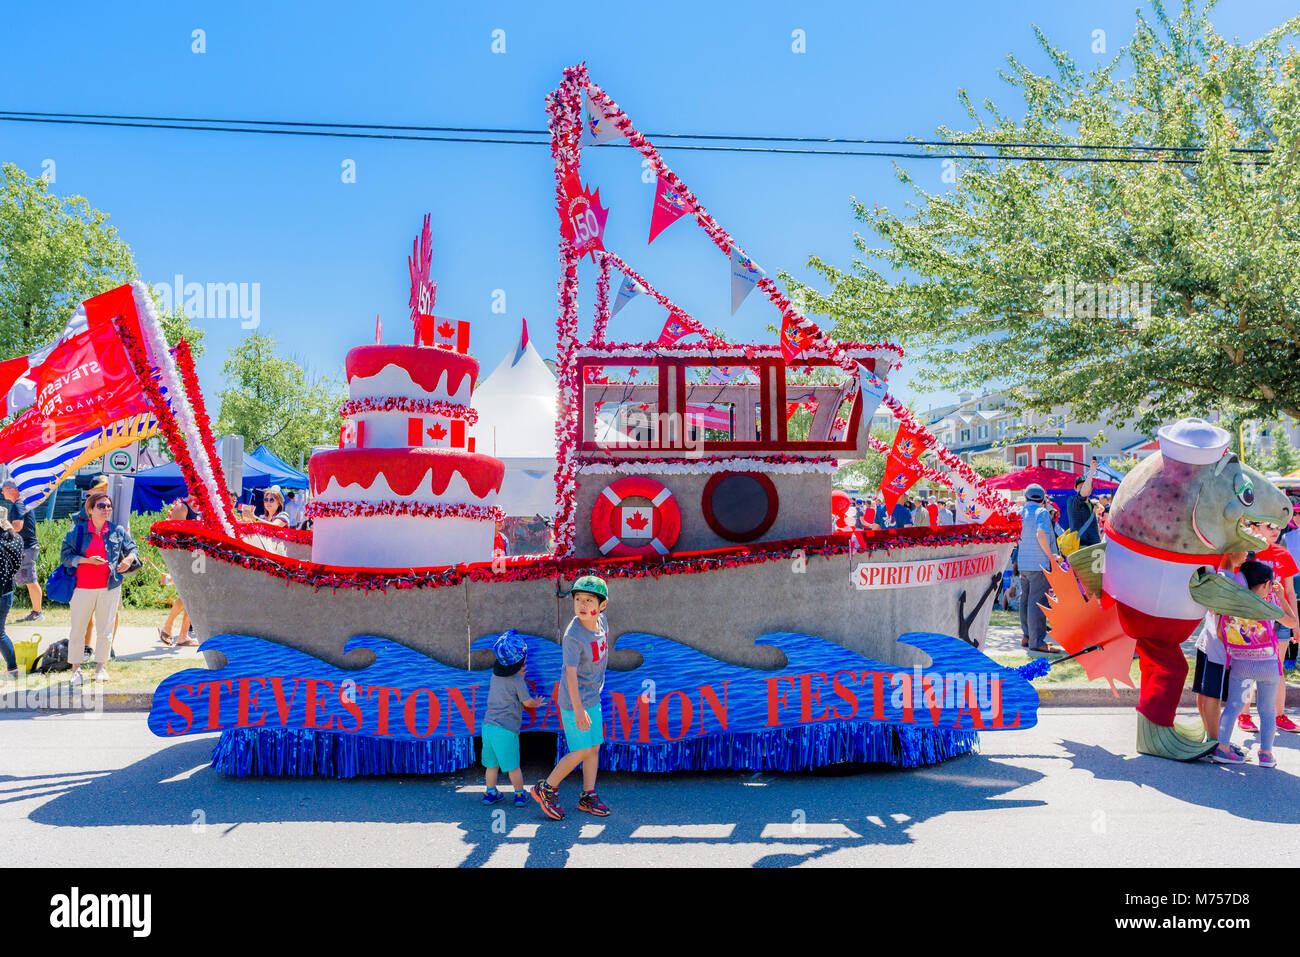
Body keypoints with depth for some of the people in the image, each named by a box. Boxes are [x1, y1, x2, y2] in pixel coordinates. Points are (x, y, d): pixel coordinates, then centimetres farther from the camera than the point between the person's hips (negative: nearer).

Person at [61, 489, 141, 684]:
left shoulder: (117, 531, 5)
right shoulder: (78, 531, -1)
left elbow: (133, 548, 14)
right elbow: (65, 555, -2)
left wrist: (129, 559, -7)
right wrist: (87, 560, -17)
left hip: (110, 587, 2)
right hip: (83, 588, -1)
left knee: (106, 630, 6)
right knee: (78, 630, 3)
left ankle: (101, 666, 21)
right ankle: (76, 668, 17)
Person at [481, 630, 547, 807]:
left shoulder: (496, 675, 7)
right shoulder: (517, 681, -12)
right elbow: (527, 702, 0)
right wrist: (537, 703, 21)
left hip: (488, 725, 6)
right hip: (506, 729, -6)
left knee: (492, 764, 17)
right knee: (512, 766, 7)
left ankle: (490, 793, 26)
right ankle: (520, 794, 17)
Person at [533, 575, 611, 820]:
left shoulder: (602, 620, -2)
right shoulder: (573, 635, -24)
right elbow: (571, 673, -24)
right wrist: (578, 709, -27)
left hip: (593, 697, 7)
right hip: (574, 701, -7)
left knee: (594, 747, 11)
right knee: (582, 751, -4)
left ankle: (588, 797, 23)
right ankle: (546, 789, 12)